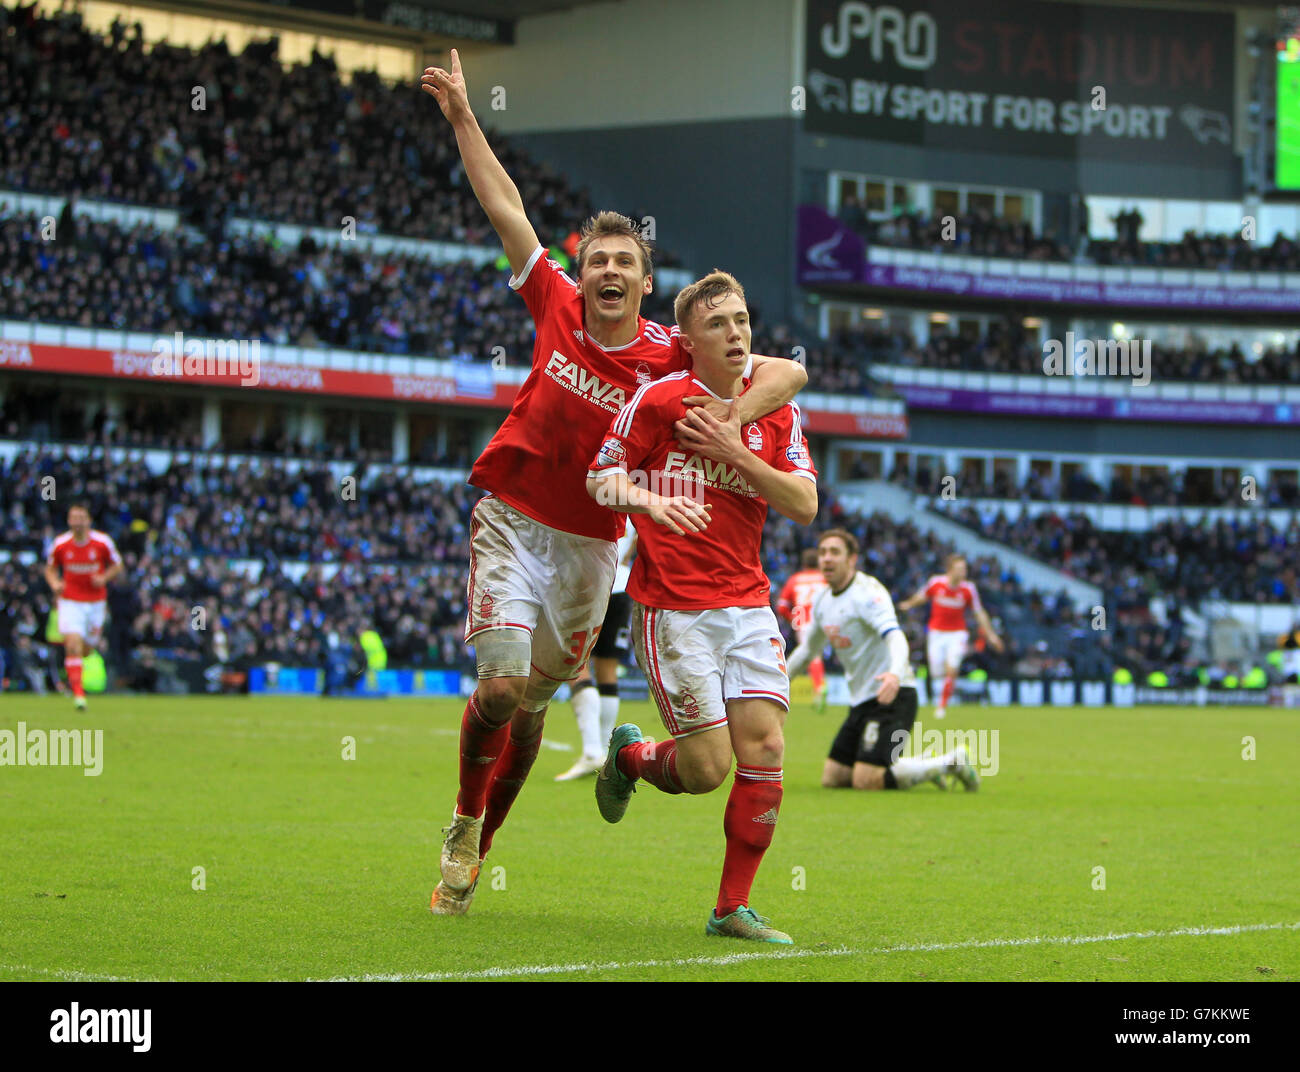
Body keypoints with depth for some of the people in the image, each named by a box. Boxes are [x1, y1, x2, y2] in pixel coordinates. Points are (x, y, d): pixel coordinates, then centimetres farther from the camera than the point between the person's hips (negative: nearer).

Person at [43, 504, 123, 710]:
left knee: (87, 648, 11)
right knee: (73, 645, -18)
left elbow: (117, 565, 5)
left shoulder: (103, 542, -8)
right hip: (70, 602, -1)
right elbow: (50, 568, 9)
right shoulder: (60, 544, -6)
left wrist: (104, 578, -14)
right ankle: (78, 694, -16)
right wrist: (54, 583, -12)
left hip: (96, 602, 1)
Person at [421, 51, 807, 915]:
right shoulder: (559, 309, -3)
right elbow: (507, 209, 4)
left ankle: (478, 848, 27)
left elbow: (785, 372, -9)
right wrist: (462, 115, 5)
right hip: (513, 520, -1)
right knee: (502, 688, -15)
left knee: (533, 705, 9)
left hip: (591, 544, 1)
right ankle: (464, 828, 10)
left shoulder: (672, 356, -6)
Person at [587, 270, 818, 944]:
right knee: (707, 768, -8)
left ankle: (732, 909, 2)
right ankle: (628, 755, 27)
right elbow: (600, 476, 0)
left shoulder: (776, 413, 8)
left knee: (764, 747, -8)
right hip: (672, 606, -5)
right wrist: (646, 500, -21)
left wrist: (737, 453, -12)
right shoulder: (660, 399, -5)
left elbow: (804, 506, 0)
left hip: (747, 604, 5)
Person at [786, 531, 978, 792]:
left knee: (866, 781, -20)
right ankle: (923, 764, 20)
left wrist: (895, 674, -52)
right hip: (861, 701, 9)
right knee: (832, 778, 7)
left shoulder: (867, 593, -16)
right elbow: (807, 648, 27)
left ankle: (951, 762, 0)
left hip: (892, 697, -9)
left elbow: (895, 637, -33)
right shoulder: (822, 599, 10)